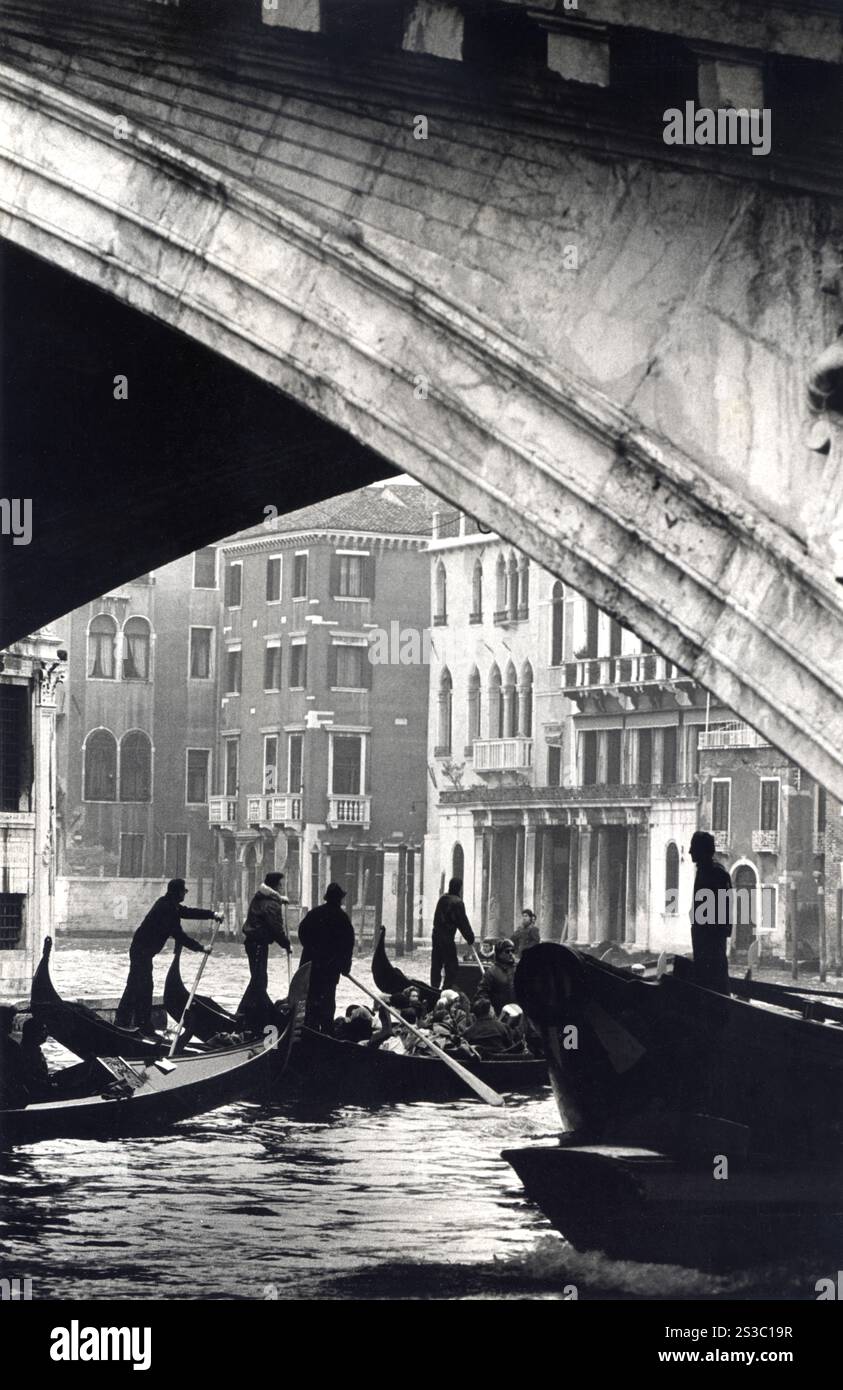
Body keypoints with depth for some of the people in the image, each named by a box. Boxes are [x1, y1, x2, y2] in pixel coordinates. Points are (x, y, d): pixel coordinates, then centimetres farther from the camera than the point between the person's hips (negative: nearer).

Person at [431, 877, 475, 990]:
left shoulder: (443, 898, 10)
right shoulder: (457, 902, -14)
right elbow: (463, 922, -12)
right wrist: (470, 938, -4)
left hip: (436, 935, 8)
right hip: (447, 938, -8)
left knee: (436, 965, 14)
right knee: (452, 966, -3)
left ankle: (434, 989, 19)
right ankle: (447, 988, -8)